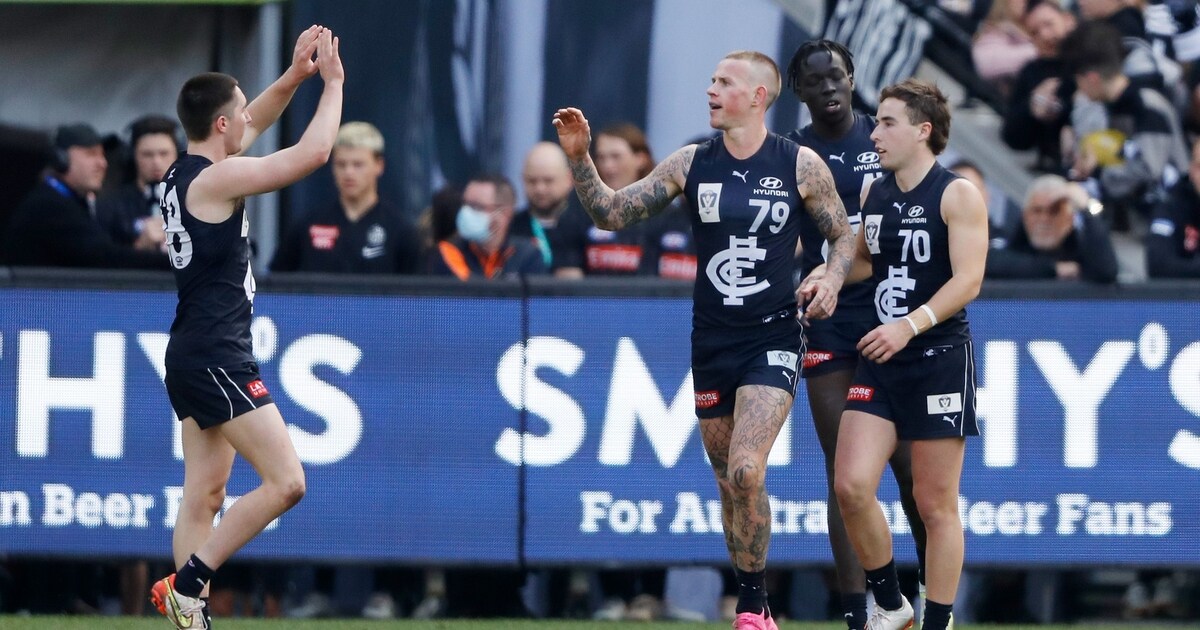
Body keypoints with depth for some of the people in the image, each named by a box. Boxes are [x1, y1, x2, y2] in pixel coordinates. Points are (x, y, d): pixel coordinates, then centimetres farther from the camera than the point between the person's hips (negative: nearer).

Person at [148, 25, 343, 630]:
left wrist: (294, 77, 20)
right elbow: (313, 152, -18)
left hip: (194, 355, 10)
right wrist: (333, 83, -5)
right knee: (285, 482, -12)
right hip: (216, 357, -10)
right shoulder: (216, 179, -16)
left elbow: (253, 125, 29)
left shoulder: (186, 172, 11)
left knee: (204, 495, 9)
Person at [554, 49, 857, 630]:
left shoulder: (800, 165, -4)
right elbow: (610, 214, 5)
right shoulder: (691, 164, 3)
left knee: (746, 472, -21)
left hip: (772, 340, -4)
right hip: (711, 342, 4)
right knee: (729, 485, 9)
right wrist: (579, 158, -9)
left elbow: (843, 235, 7)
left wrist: (831, 281, -13)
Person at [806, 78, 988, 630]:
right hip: (880, 360, 6)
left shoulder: (957, 195, -8)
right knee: (851, 486, -7)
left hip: (939, 358, -6)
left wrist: (911, 325, -29)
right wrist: (826, 275, 6)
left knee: (935, 504, -1)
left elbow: (967, 282, -17)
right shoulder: (874, 194, 11)